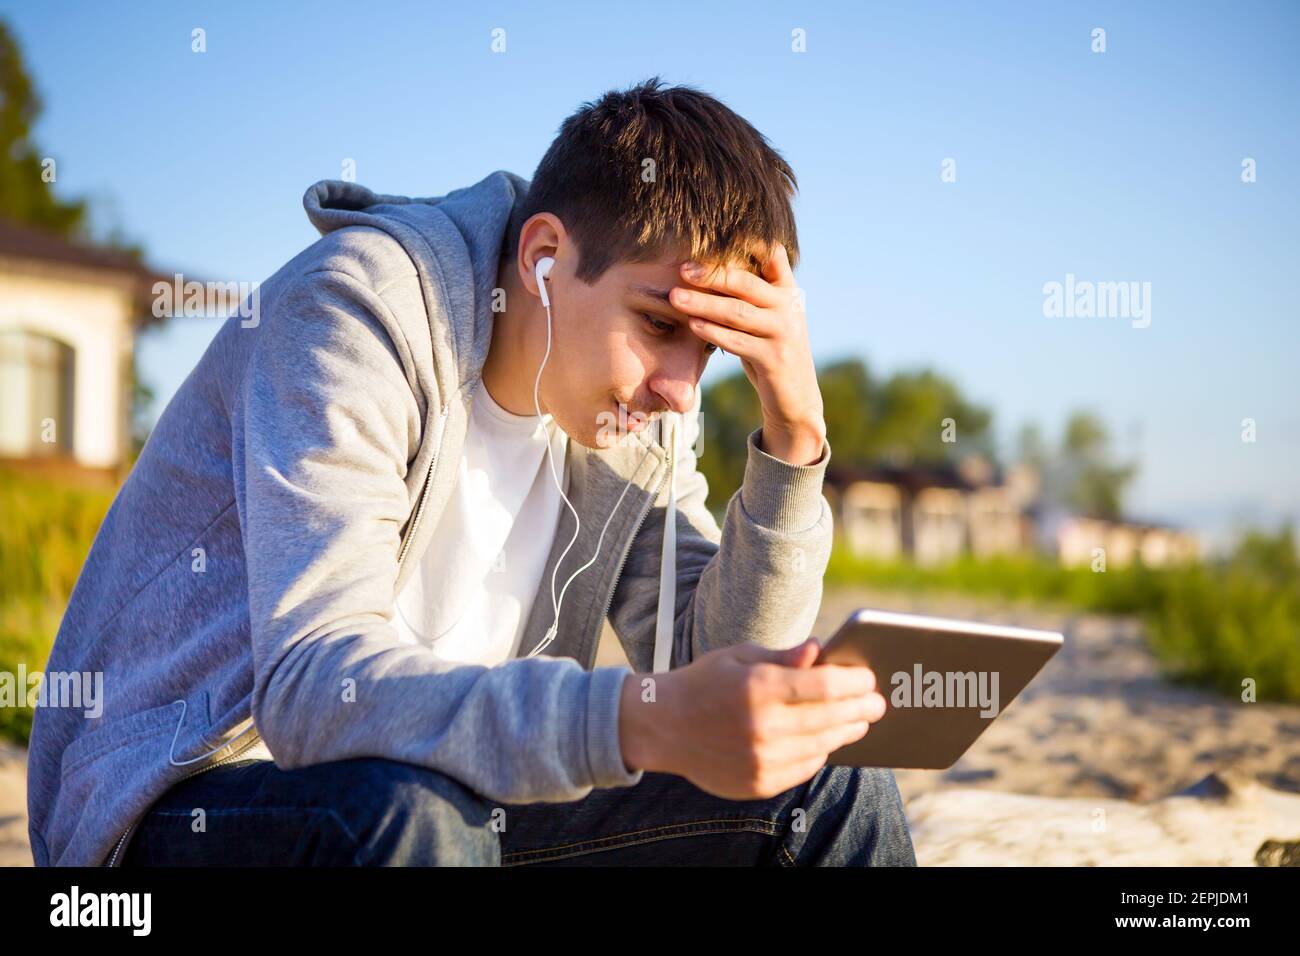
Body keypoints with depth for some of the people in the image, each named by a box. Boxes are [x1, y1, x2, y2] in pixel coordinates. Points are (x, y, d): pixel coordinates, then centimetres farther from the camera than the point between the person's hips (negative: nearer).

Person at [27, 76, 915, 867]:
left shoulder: (638, 411, 0)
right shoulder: (359, 306, -21)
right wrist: (640, 721, -47)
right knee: (413, 820, -39)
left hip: (447, 790, 6)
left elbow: (725, 675, -3)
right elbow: (311, 687, -33)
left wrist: (797, 436, -16)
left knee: (832, 791, -3)